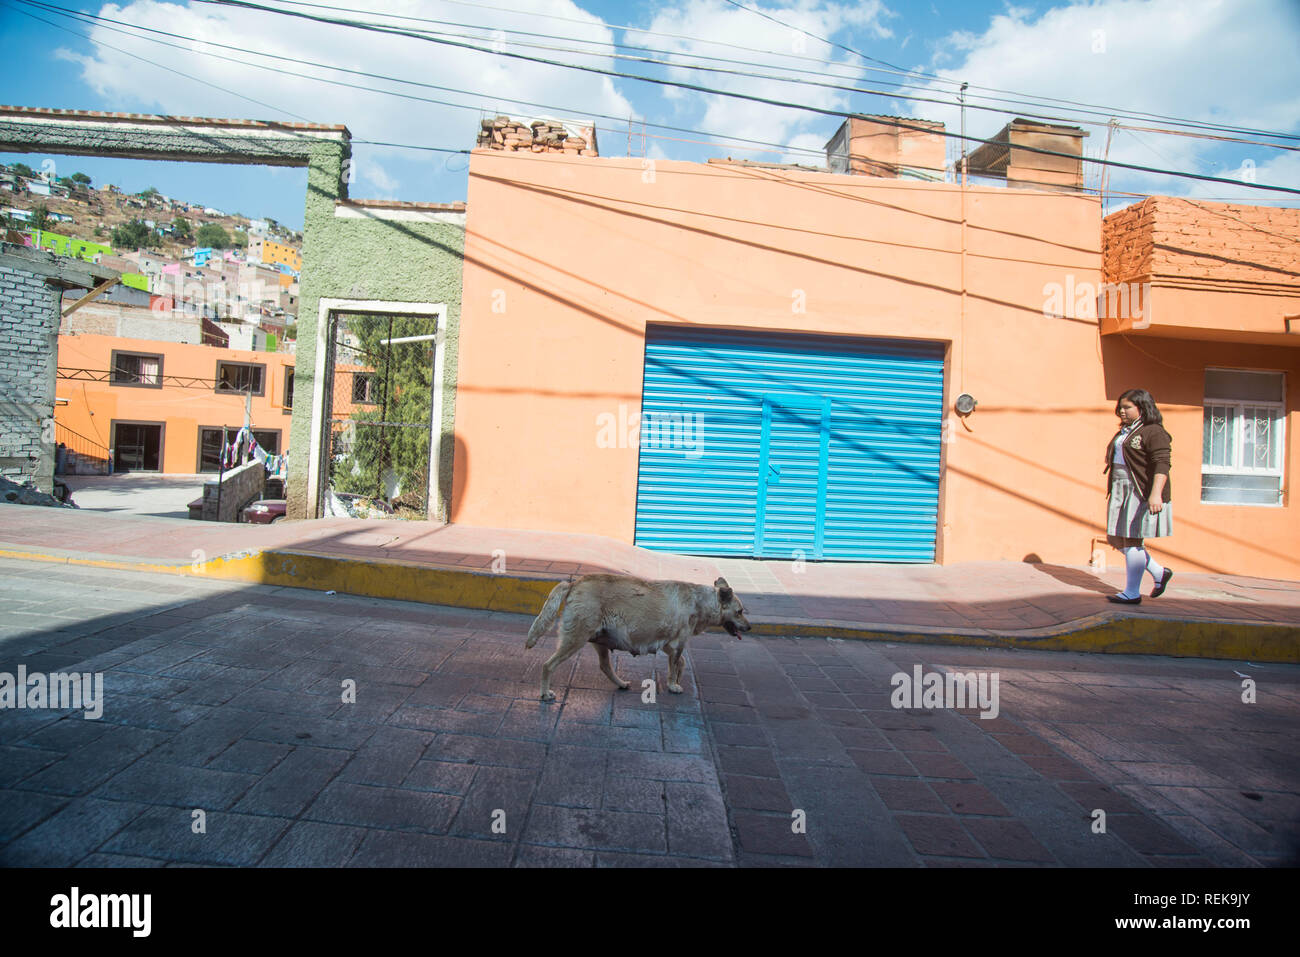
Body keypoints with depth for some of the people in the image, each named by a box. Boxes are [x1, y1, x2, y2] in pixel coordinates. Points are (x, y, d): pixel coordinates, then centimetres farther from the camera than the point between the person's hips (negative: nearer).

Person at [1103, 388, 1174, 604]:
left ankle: (1132, 593, 5)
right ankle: (1159, 573, 25)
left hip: (1142, 493, -9)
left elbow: (1162, 465, -19)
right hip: (1121, 491, 9)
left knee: (1131, 540, -5)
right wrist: (1113, 490, 23)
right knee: (1116, 539, 10)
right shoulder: (1124, 432, 18)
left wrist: (1156, 493, -29)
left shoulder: (1153, 432, -10)